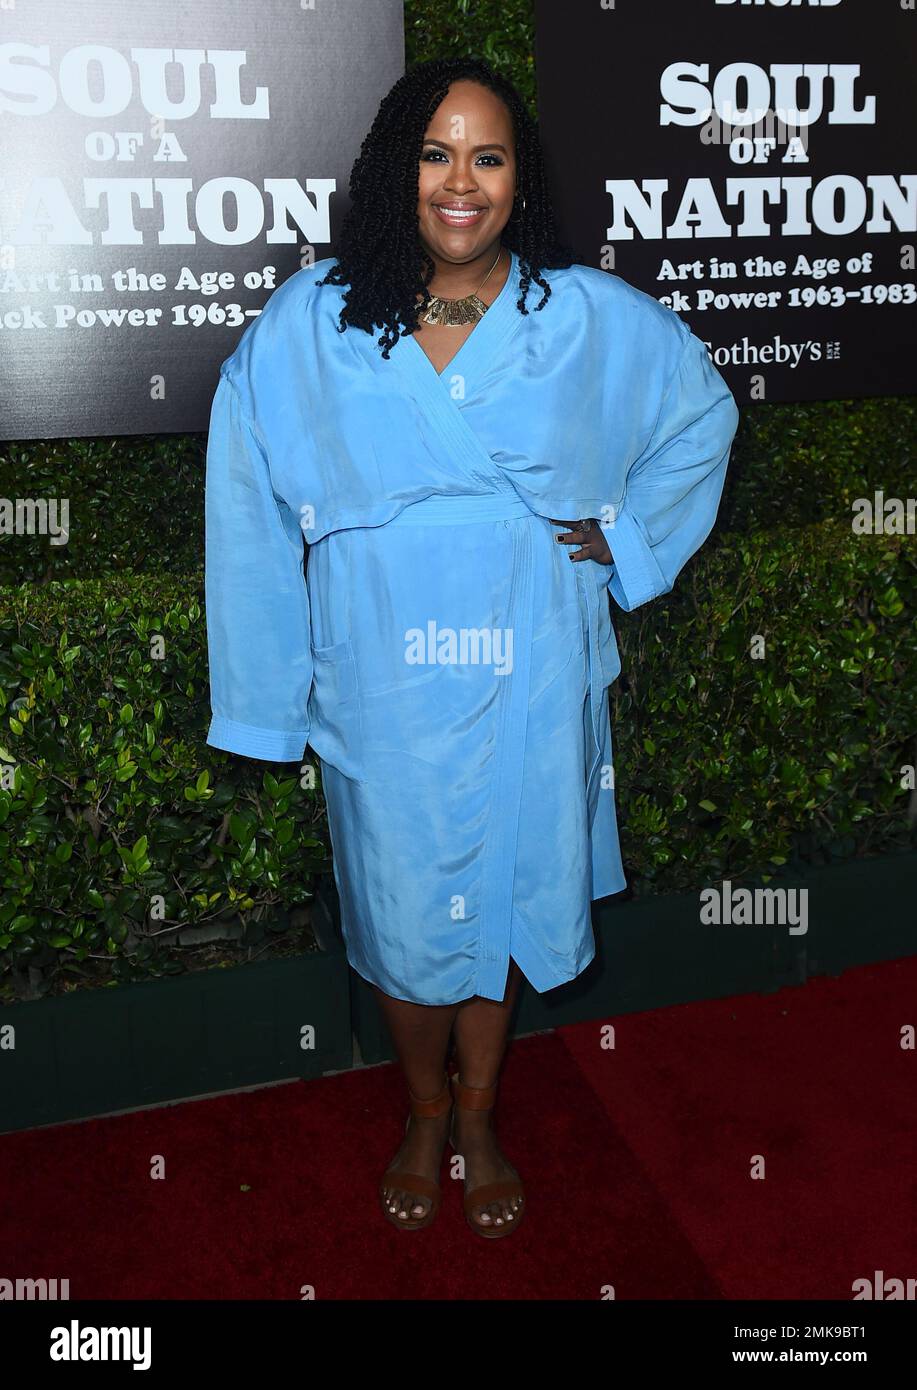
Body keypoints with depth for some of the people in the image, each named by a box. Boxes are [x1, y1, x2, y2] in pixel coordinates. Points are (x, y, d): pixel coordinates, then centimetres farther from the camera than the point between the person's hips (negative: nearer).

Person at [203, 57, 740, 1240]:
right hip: (379, 697, 0)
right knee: (399, 911, 15)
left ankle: (478, 1119, 42)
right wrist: (266, 693, -3)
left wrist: (627, 535, 1)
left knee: (502, 898, 16)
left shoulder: (592, 319, -5)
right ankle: (424, 1110, 43)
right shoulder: (308, 325, -6)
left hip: (528, 689, 1)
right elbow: (253, 509, -2)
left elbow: (703, 411, 12)